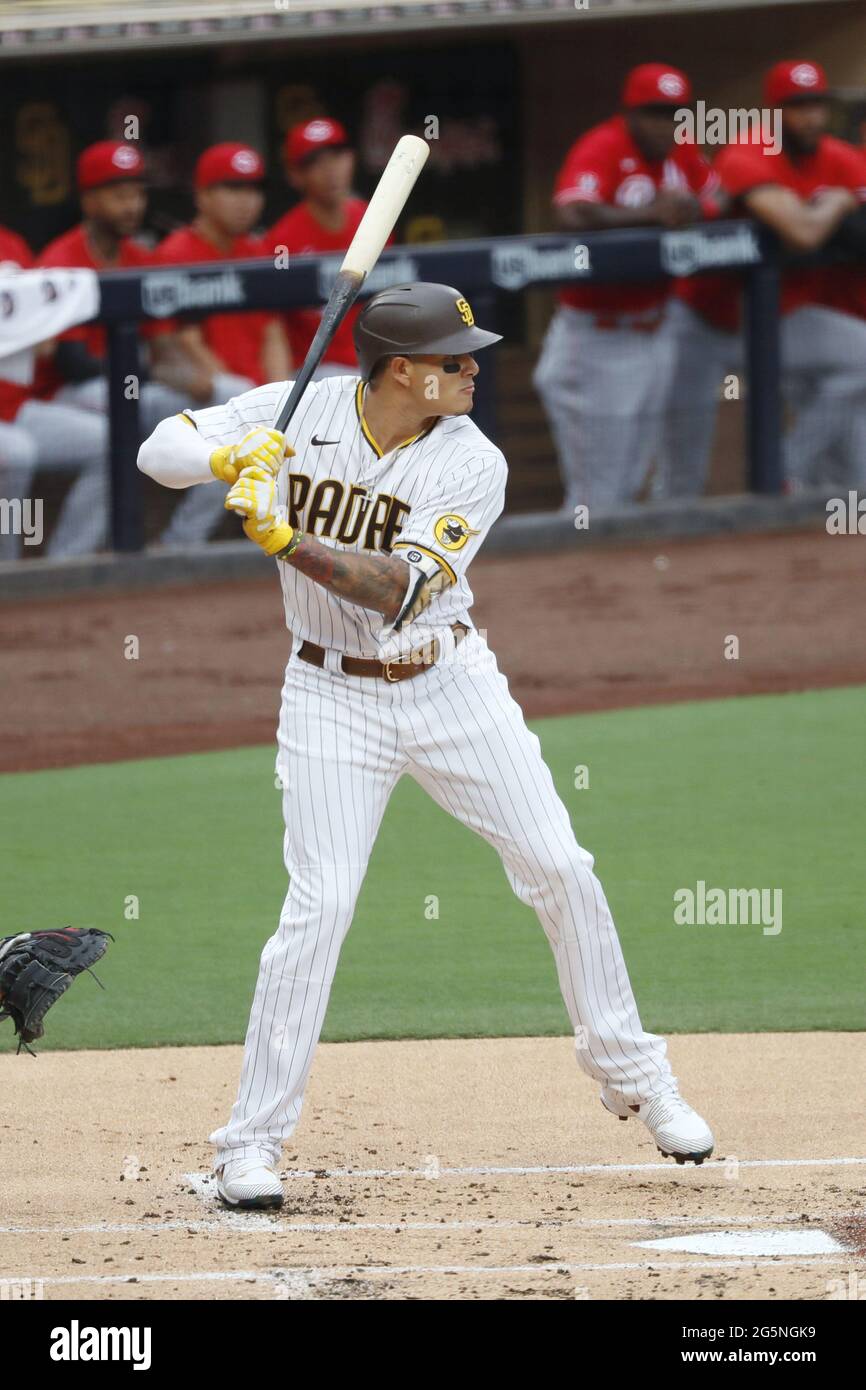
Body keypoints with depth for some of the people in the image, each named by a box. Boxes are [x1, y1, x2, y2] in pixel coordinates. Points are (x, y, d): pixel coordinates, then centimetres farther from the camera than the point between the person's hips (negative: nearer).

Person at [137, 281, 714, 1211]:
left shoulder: (473, 465, -14)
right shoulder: (297, 412, -11)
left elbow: (402, 588, -24)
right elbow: (161, 451, -11)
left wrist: (288, 541, -38)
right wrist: (232, 454, -33)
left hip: (451, 685, 2)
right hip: (333, 695, -2)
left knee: (559, 870, 0)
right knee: (319, 904, -12)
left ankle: (630, 1073, 21)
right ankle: (250, 1140, -4)